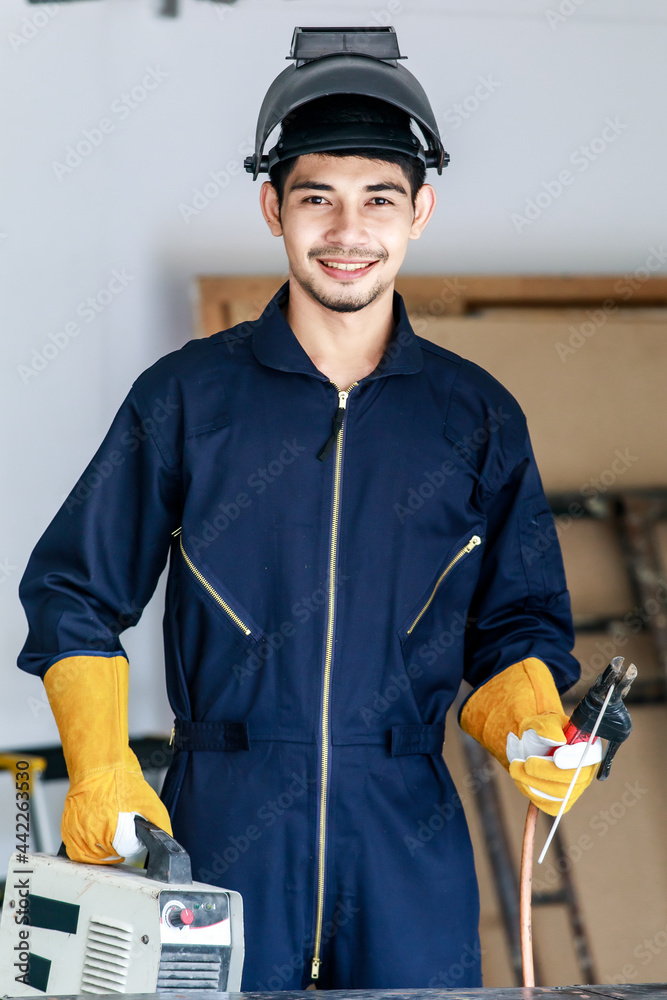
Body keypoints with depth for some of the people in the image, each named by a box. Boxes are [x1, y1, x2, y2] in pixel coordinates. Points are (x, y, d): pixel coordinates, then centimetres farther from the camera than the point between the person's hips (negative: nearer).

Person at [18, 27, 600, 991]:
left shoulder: (479, 419, 9)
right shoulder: (185, 397, 4)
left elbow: (517, 624, 14)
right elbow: (73, 596, 8)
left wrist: (535, 732, -6)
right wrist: (99, 767, -5)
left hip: (410, 837, 1)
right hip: (221, 828, -1)